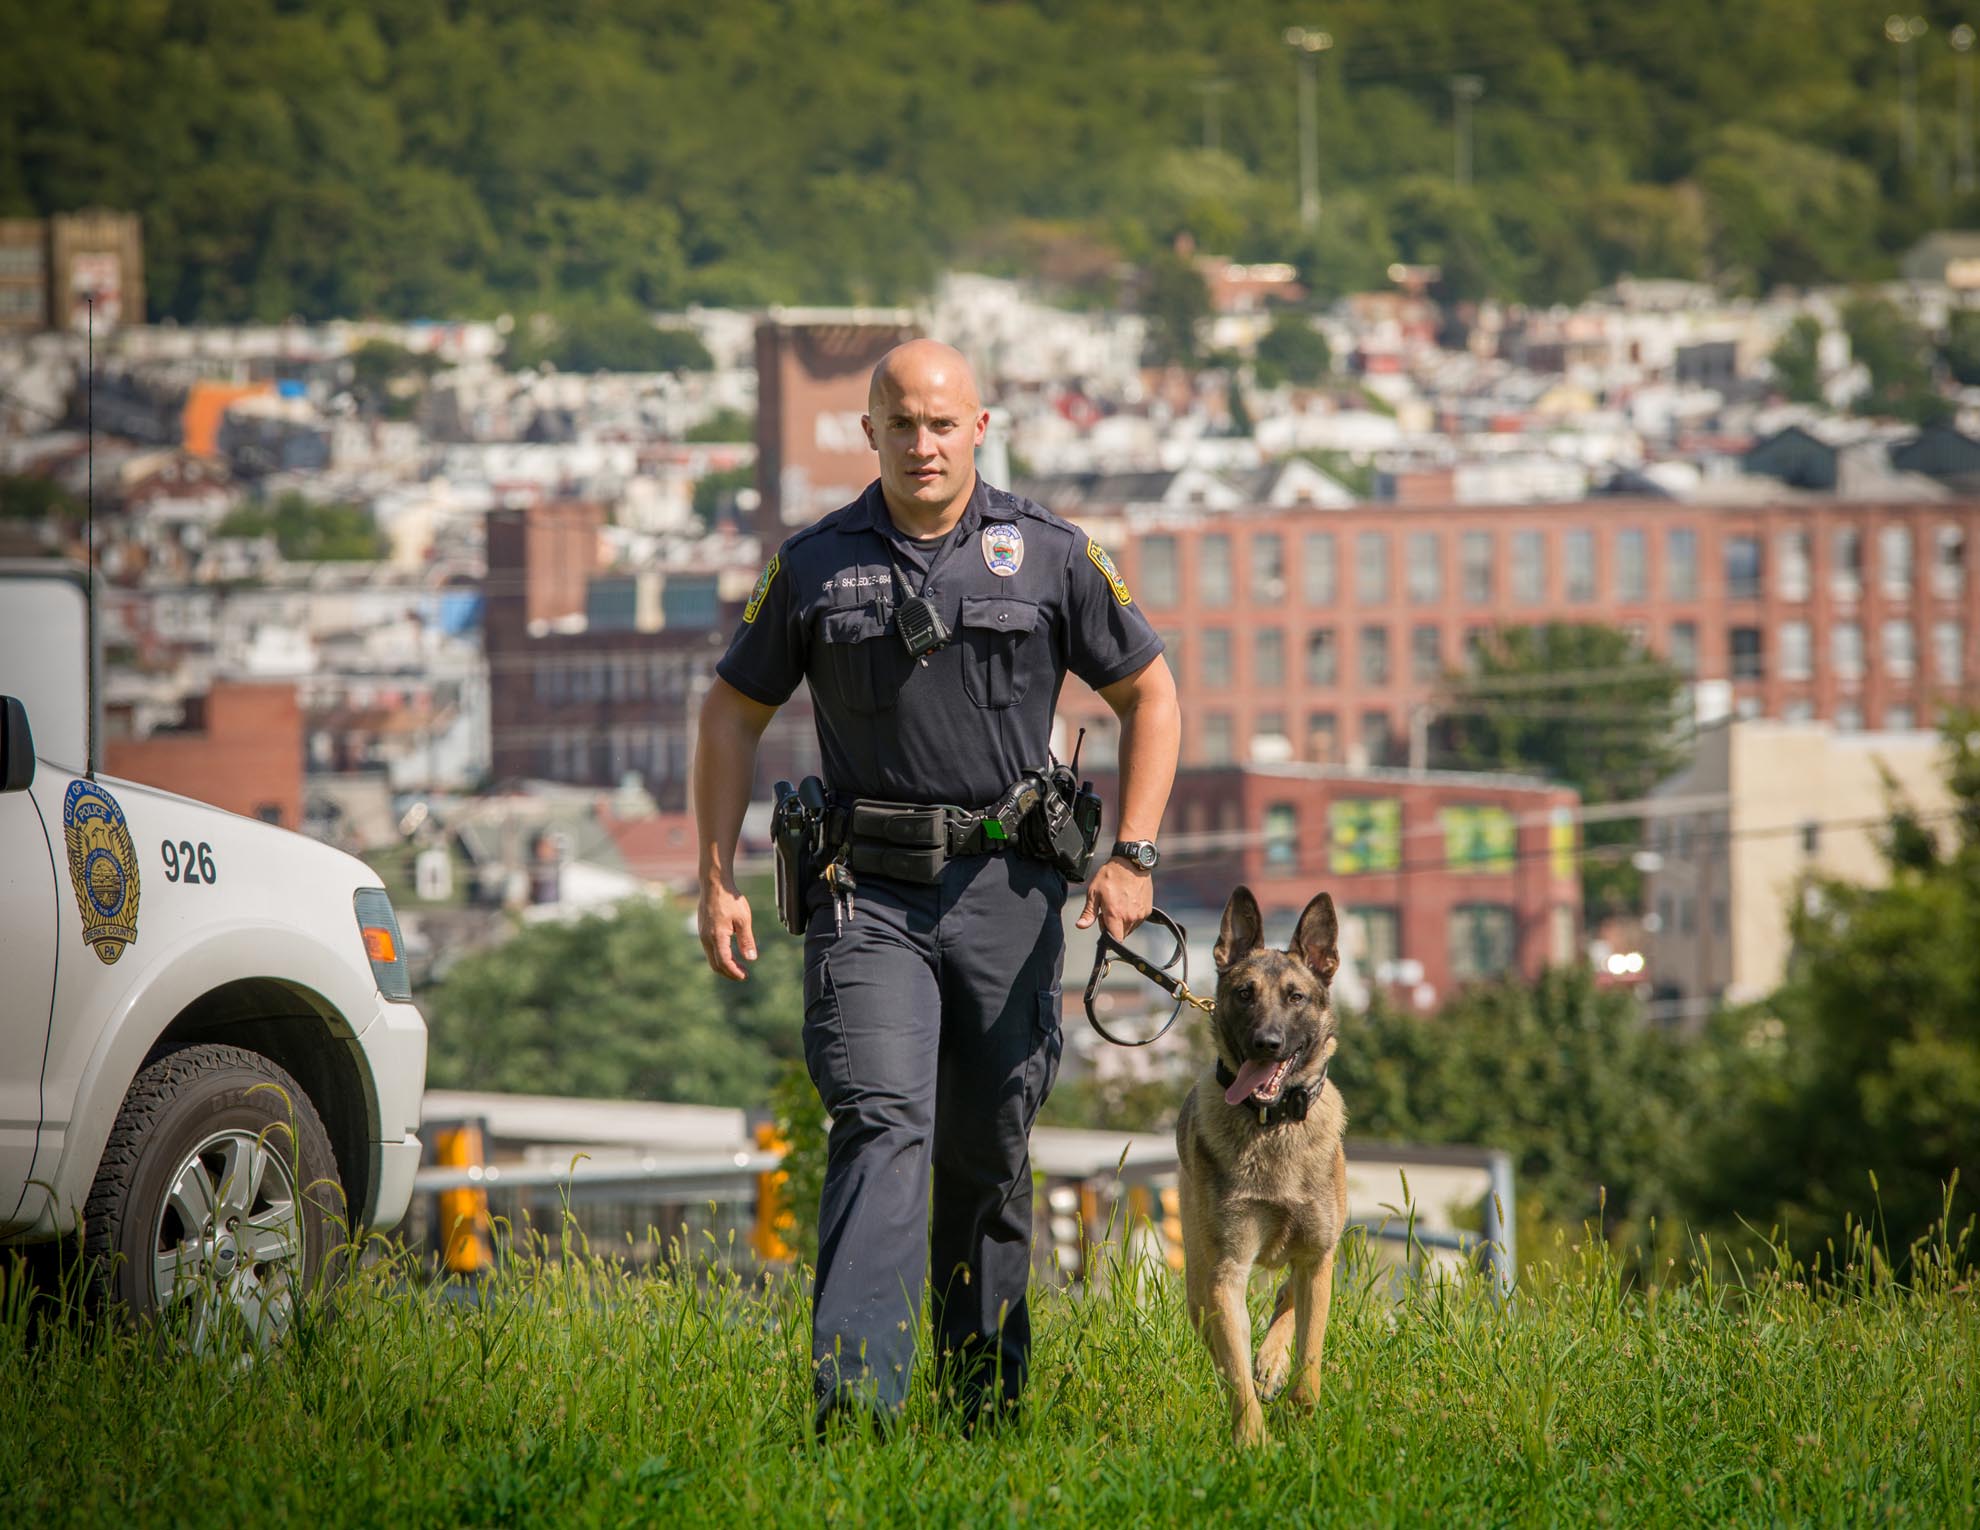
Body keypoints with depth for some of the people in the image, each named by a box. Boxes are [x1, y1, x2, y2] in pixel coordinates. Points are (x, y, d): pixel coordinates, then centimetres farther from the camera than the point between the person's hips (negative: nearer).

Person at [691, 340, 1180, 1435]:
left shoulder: (1050, 556, 4)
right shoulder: (815, 566, 5)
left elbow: (1149, 696, 11)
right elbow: (732, 715, 13)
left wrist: (1131, 855, 0)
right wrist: (716, 880, 5)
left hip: (1007, 891, 1)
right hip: (867, 893, -1)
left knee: (989, 1152, 9)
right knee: (881, 1125, -17)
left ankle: (986, 1397, 22)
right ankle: (855, 1401, -28)